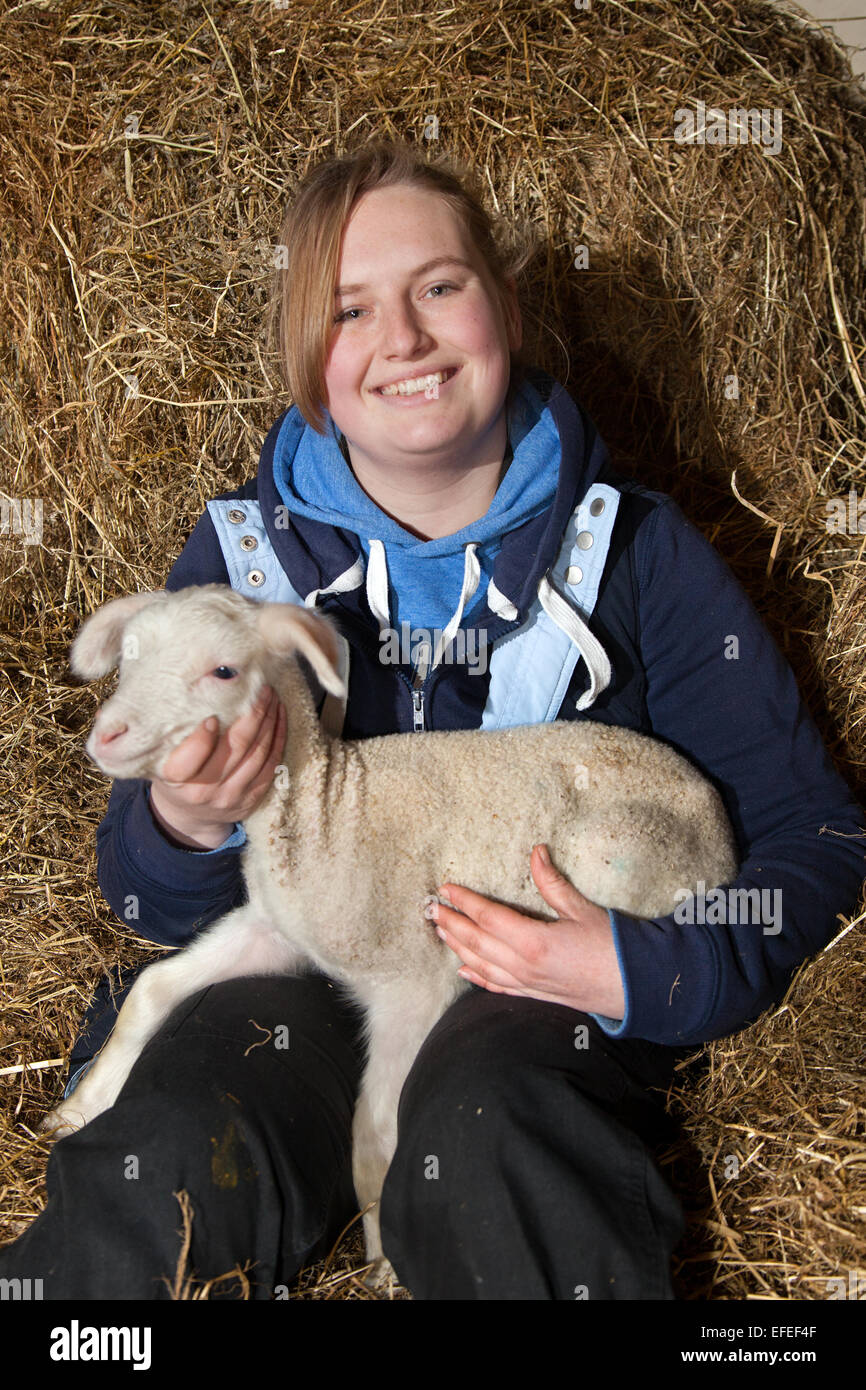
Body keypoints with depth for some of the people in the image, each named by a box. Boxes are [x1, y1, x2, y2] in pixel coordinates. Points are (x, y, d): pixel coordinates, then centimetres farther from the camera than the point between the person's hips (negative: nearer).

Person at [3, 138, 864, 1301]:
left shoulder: (634, 550, 1)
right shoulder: (242, 551, 6)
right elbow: (151, 899, 9)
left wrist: (644, 975, -16)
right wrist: (186, 829, -16)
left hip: (549, 993, 0)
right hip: (298, 964, 1)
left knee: (488, 1131, -34)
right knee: (166, 1159, -31)